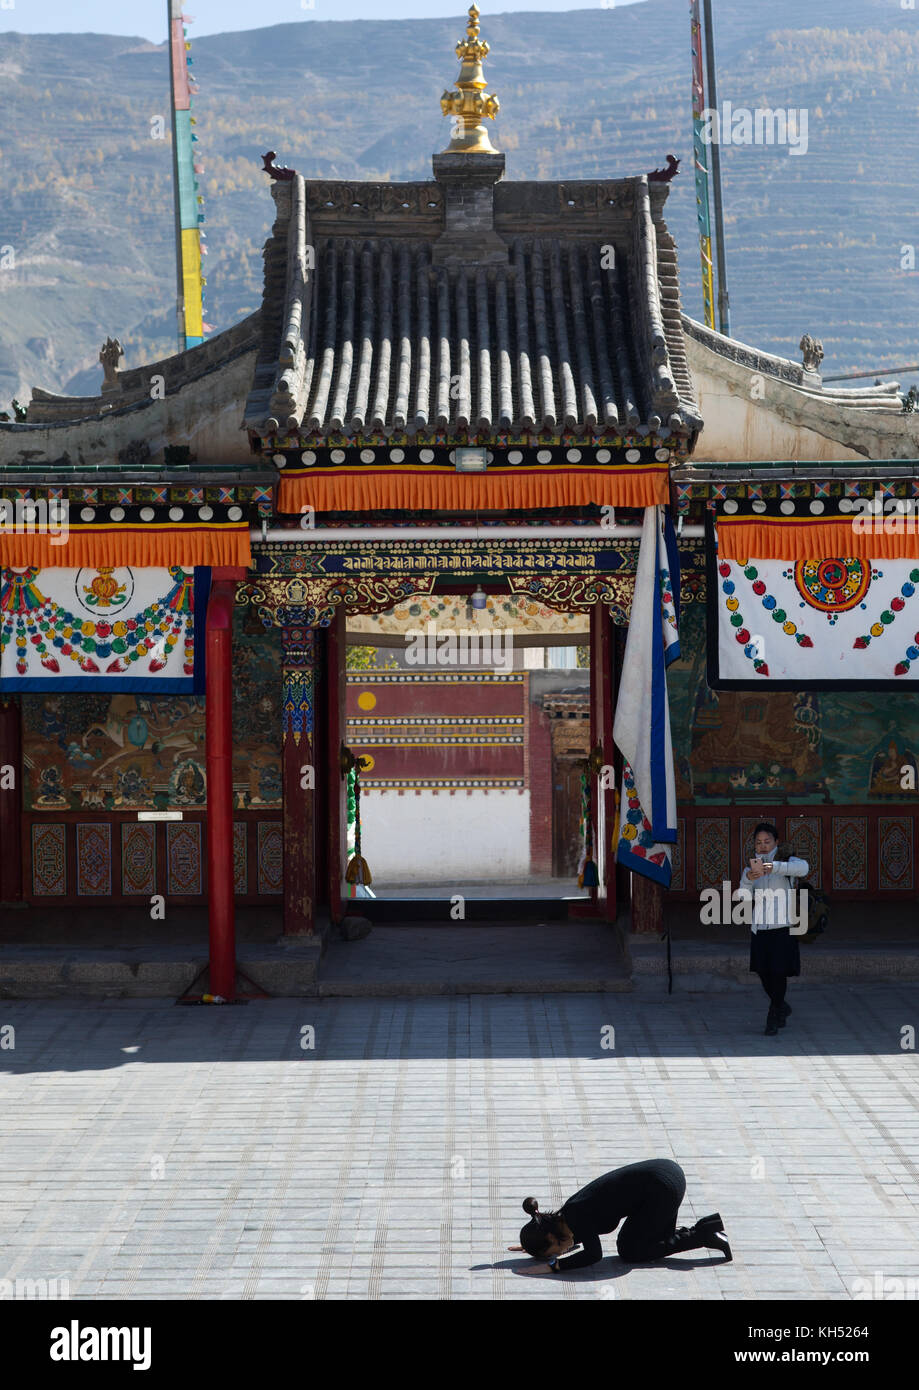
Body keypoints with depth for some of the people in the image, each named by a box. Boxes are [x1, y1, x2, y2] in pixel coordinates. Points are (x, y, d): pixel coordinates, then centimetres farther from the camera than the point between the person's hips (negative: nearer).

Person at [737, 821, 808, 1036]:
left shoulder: (786, 861, -1)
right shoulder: (750, 869, 8)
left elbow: (802, 867, -25)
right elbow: (743, 895, -7)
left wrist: (774, 867, -39)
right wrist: (749, 879, -29)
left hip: (782, 927, -4)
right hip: (759, 928, 4)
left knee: (778, 971, -7)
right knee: (763, 971, 8)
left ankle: (773, 1018, 6)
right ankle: (782, 1008, 33)